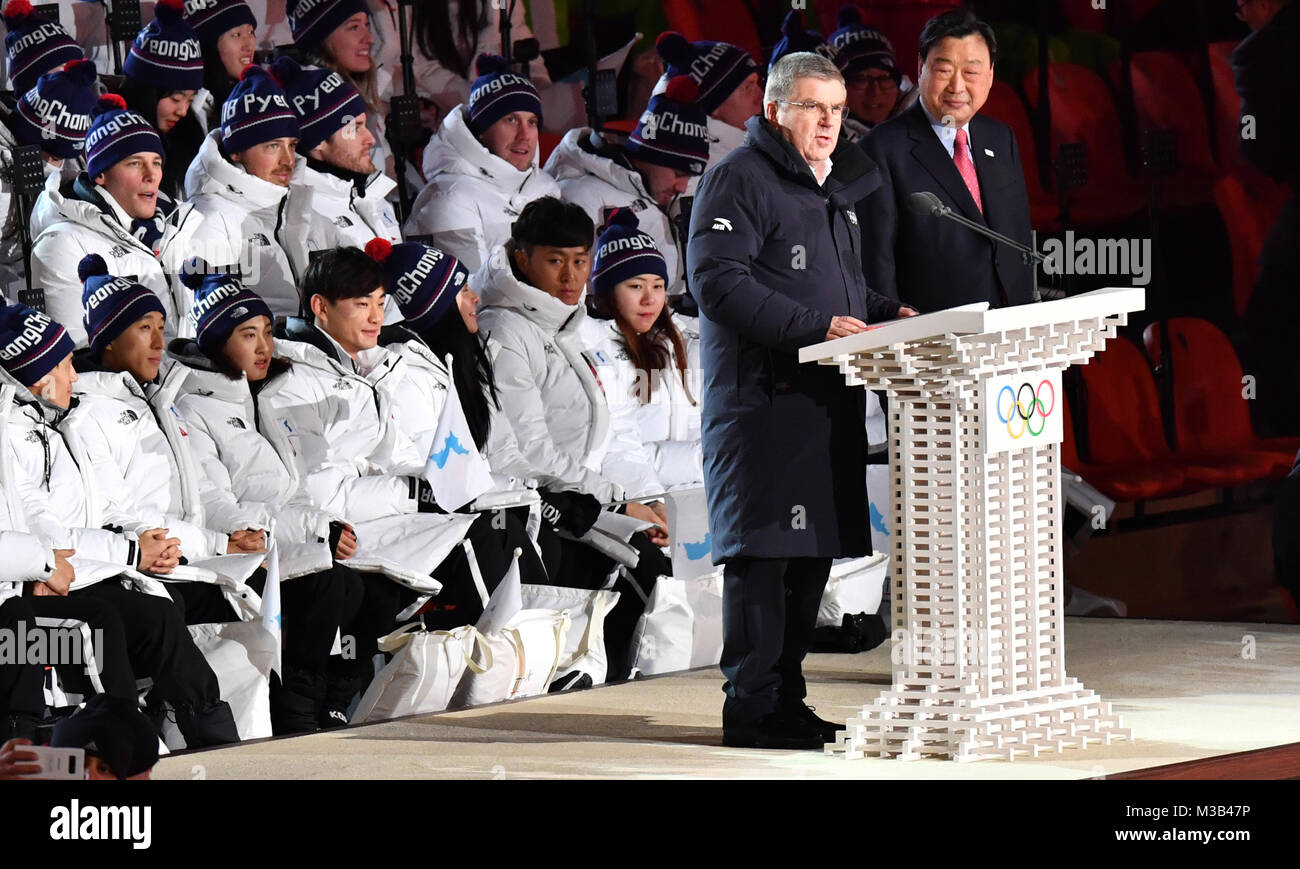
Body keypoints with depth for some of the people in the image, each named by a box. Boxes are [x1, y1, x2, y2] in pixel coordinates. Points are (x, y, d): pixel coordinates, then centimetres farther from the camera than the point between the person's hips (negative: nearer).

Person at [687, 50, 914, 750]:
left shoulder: (838, 183, 22)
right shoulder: (740, 179, -6)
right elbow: (719, 282, -16)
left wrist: (885, 315, 9)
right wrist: (816, 326, -22)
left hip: (828, 397, 9)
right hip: (761, 396, -9)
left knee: (815, 549, 9)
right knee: (763, 546, -9)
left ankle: (786, 697, 16)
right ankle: (751, 705, -6)